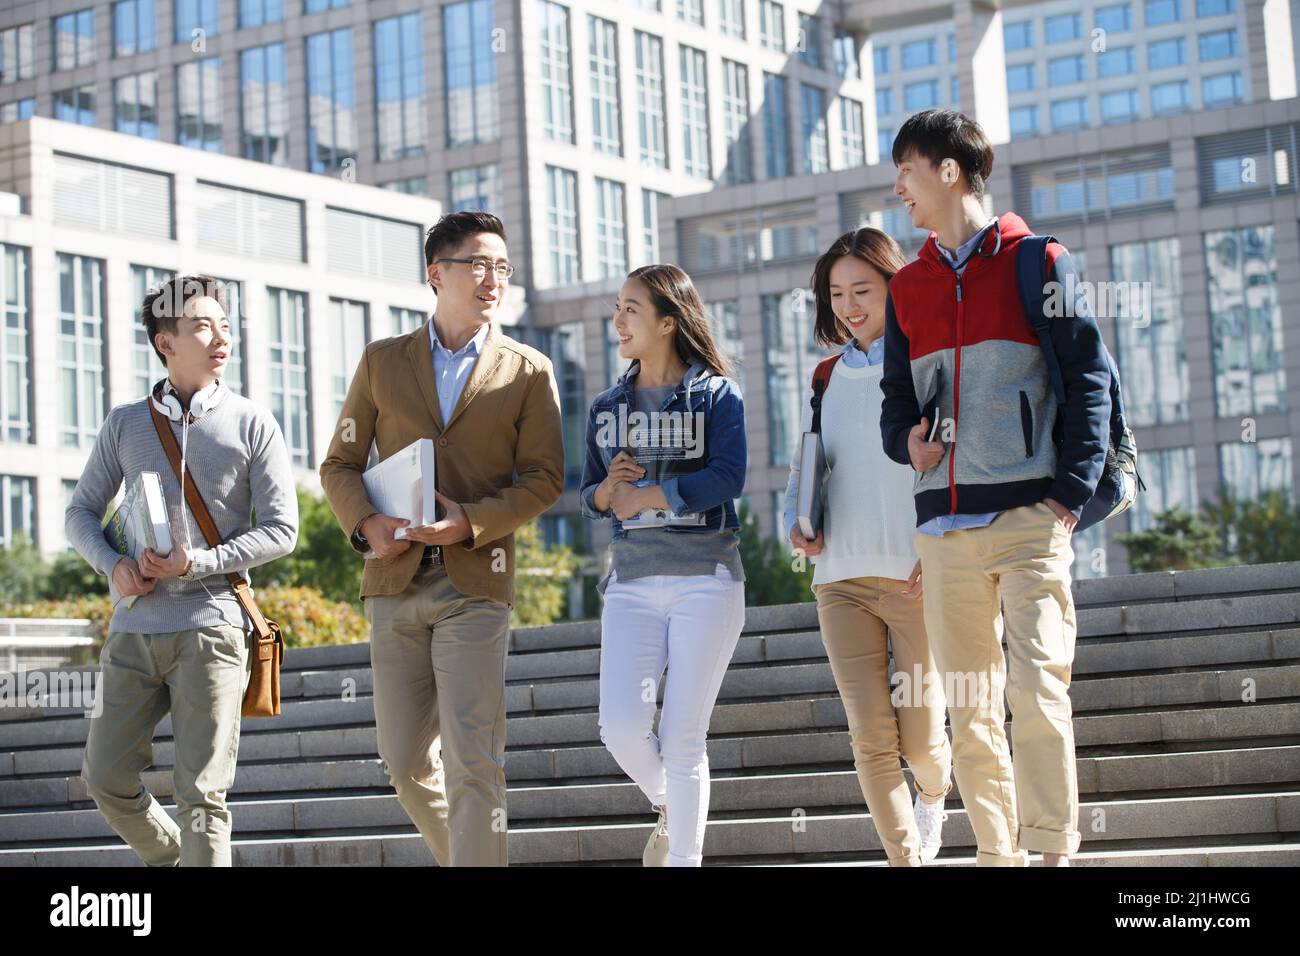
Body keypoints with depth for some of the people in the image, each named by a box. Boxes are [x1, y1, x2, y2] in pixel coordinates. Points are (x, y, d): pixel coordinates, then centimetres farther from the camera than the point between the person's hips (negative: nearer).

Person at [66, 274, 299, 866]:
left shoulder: (252, 425, 4)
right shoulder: (125, 424, 12)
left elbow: (281, 529, 0)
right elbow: (81, 513, 13)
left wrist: (198, 563, -13)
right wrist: (113, 565, -7)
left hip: (211, 624, -3)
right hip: (134, 626, 4)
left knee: (201, 791, -7)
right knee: (105, 778, 6)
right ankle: (169, 858, 30)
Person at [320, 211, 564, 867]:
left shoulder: (528, 371, 6)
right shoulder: (382, 362, 11)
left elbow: (544, 479, 2)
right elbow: (340, 464, 12)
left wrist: (471, 523, -13)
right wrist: (364, 524, -8)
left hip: (475, 582, -3)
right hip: (395, 581, 3)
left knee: (472, 763, -10)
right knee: (406, 762, 8)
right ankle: (463, 855, 30)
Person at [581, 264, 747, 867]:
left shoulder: (717, 395, -1)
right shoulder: (606, 408, 13)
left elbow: (727, 479, -15)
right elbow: (588, 496, 16)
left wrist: (644, 496, -10)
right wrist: (607, 491, -7)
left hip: (706, 580, -3)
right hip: (632, 584, 4)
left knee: (682, 737, -6)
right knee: (622, 727, -11)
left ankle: (684, 857, 6)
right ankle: (668, 809, 20)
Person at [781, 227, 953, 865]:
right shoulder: (826, 379, 15)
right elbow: (802, 467, 22)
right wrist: (797, 523, 1)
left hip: (918, 576, -3)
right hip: (842, 577, 3)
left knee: (921, 738, 0)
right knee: (871, 738, -6)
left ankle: (932, 796, 34)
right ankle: (907, 857, 2)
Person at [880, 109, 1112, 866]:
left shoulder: (1039, 263, 4)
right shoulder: (909, 286, 18)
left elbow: (1090, 379, 0)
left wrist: (1071, 493, -9)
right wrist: (907, 440, -2)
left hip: (1030, 516, -5)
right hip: (945, 525, 5)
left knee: (1036, 689, -13)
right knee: (970, 707, 5)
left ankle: (1055, 850, -7)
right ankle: (998, 852, 12)